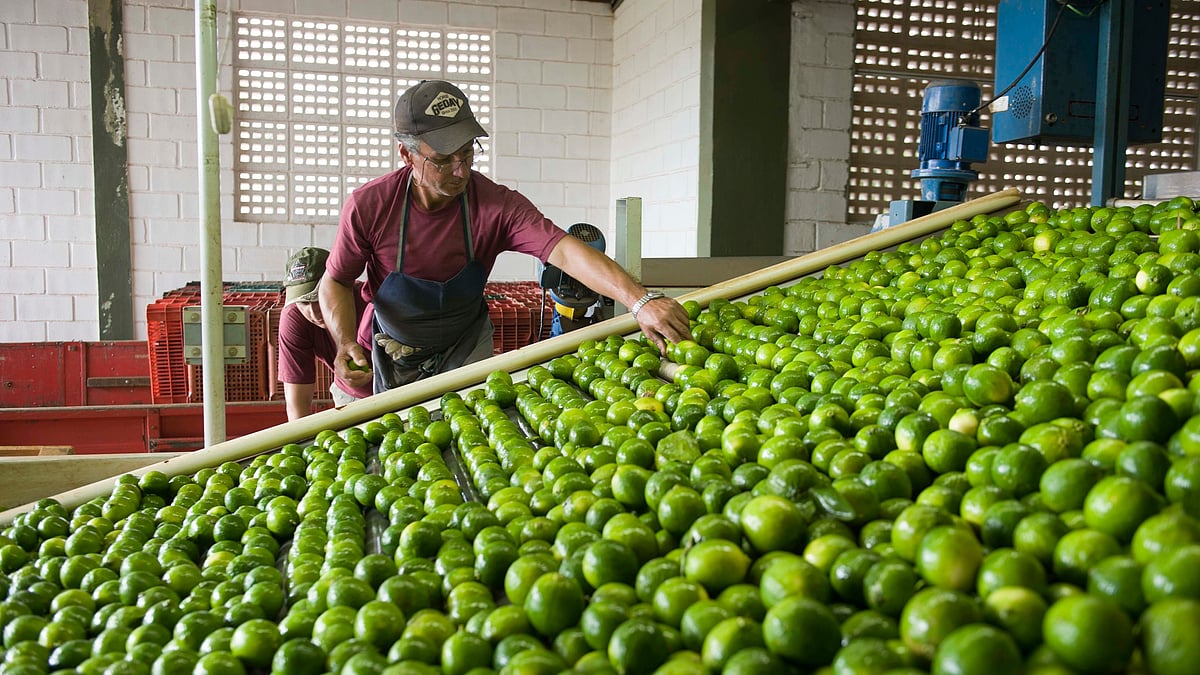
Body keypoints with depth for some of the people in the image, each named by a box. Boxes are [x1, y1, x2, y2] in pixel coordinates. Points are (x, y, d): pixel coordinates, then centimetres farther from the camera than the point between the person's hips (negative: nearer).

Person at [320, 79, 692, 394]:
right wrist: (346, 343, -29)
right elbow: (336, 282, -10)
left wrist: (641, 301, -53)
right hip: (395, 357, 1)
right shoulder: (368, 206, -24)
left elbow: (565, 251, -40)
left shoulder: (497, 204, -26)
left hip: (465, 348, -1)